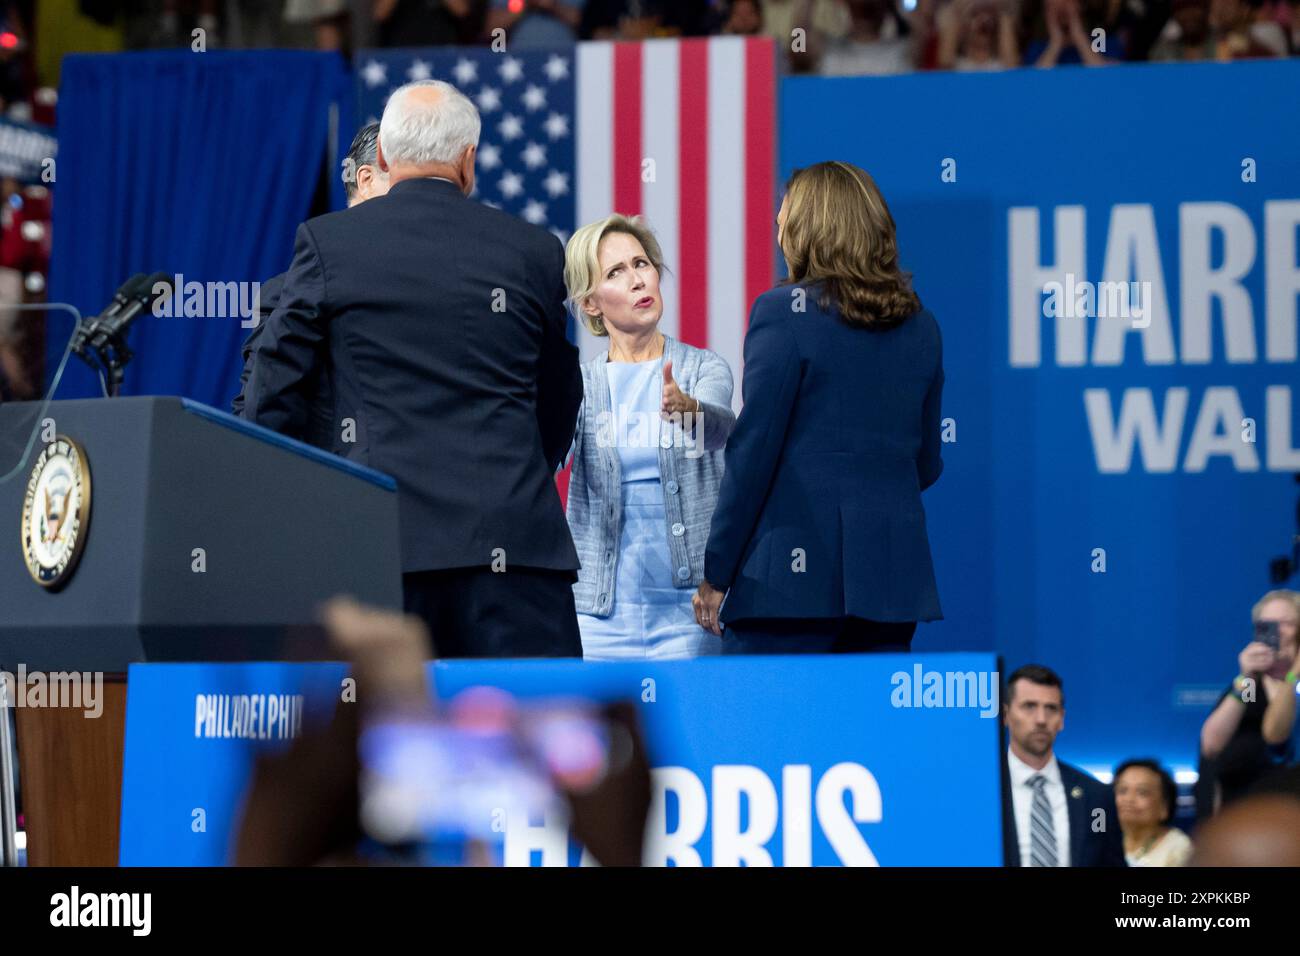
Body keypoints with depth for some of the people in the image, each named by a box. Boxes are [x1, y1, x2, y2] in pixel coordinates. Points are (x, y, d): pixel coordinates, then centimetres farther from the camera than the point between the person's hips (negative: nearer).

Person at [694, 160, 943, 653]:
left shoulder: (784, 313, -6)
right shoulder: (920, 326, 11)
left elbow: (752, 452, -8)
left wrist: (715, 573, -4)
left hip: (793, 575, -6)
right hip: (892, 573, 6)